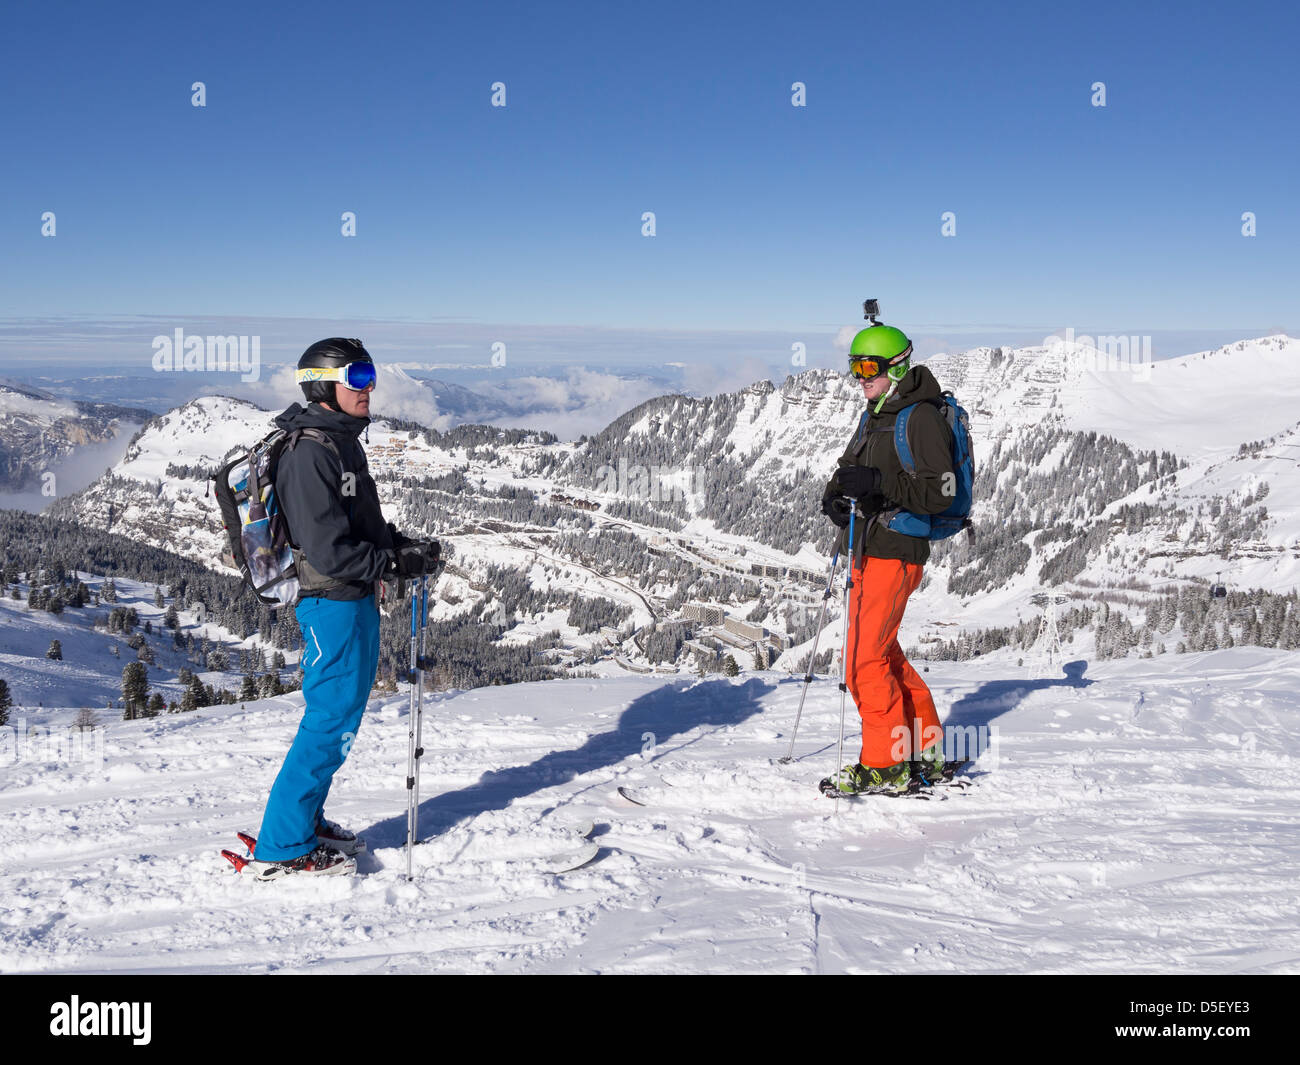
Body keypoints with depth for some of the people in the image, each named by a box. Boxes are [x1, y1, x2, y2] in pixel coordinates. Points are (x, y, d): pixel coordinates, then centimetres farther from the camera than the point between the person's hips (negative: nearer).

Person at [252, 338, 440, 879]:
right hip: (332, 603, -10)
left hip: (358, 600, 10)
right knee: (332, 722, -4)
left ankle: (305, 821, 30)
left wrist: (404, 544, 8)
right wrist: (397, 564, -18)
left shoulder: (343, 444, 13)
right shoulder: (308, 455, -19)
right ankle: (284, 847, 6)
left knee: (341, 714, 17)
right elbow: (327, 550, -23)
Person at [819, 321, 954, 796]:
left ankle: (885, 766, 1)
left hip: (895, 553, -10)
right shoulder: (874, 417, 17)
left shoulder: (921, 418, -12)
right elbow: (850, 469, 21)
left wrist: (879, 482, -26)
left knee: (864, 660, -9)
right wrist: (835, 494, -1)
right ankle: (926, 751, 27)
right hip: (868, 550, 10)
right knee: (882, 654, 16)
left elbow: (938, 493, -18)